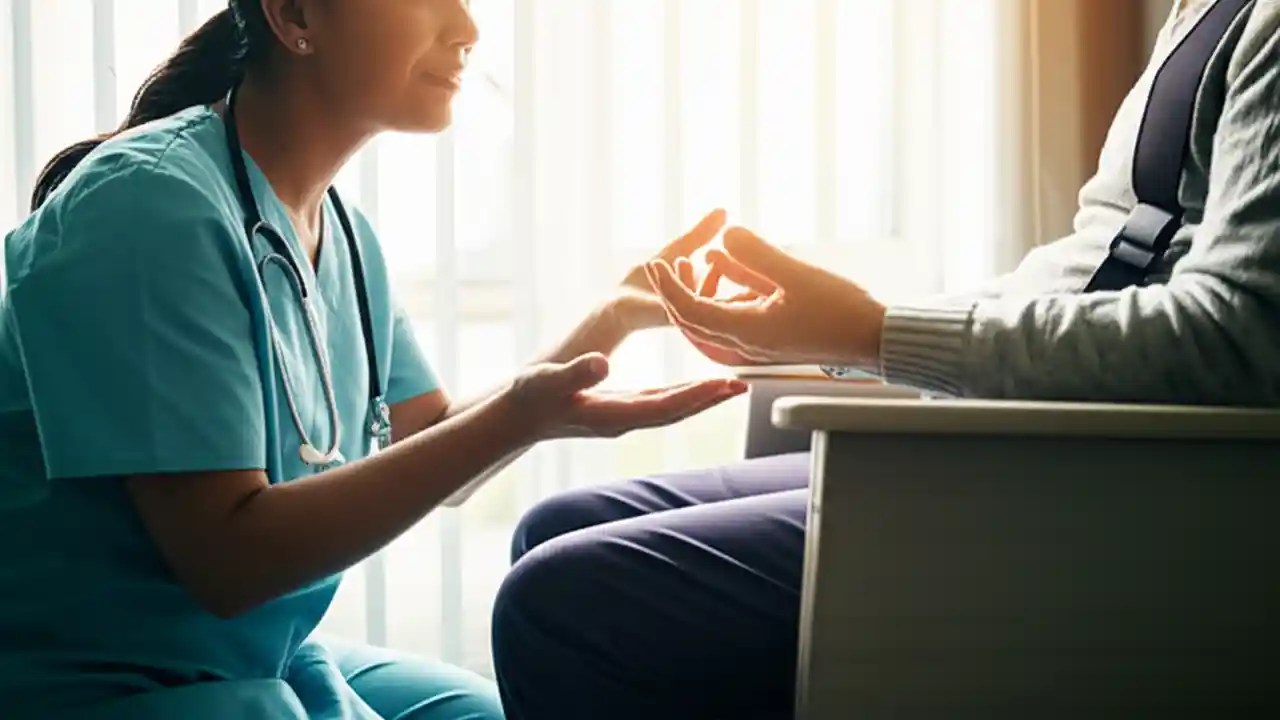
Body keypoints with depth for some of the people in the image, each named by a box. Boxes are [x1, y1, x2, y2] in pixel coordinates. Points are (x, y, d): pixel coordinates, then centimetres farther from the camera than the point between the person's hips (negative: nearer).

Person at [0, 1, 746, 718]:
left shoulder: (345, 235, 5)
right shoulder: (149, 203, -20)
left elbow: (433, 447, 12)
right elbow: (227, 558, -23)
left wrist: (619, 313, 4)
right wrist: (517, 419, -28)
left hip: (275, 658, 8)